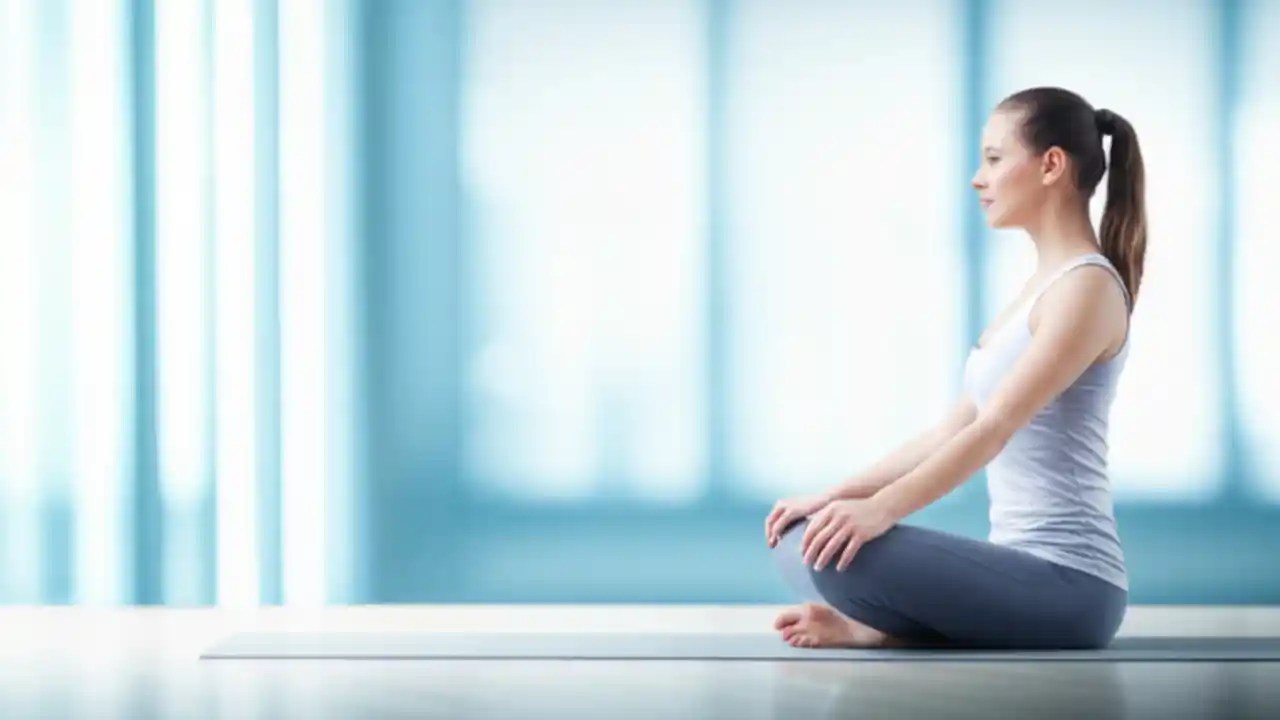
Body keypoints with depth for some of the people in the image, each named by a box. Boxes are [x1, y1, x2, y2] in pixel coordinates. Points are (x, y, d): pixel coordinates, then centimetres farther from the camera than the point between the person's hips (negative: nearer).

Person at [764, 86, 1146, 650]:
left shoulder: (1086, 285, -13)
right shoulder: (1044, 285, 17)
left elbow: (995, 428, -24)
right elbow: (955, 427, 16)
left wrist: (880, 509, -35)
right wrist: (839, 494, 8)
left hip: (1064, 583, -10)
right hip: (1029, 570, 10)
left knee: (830, 550, -27)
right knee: (803, 541, 13)